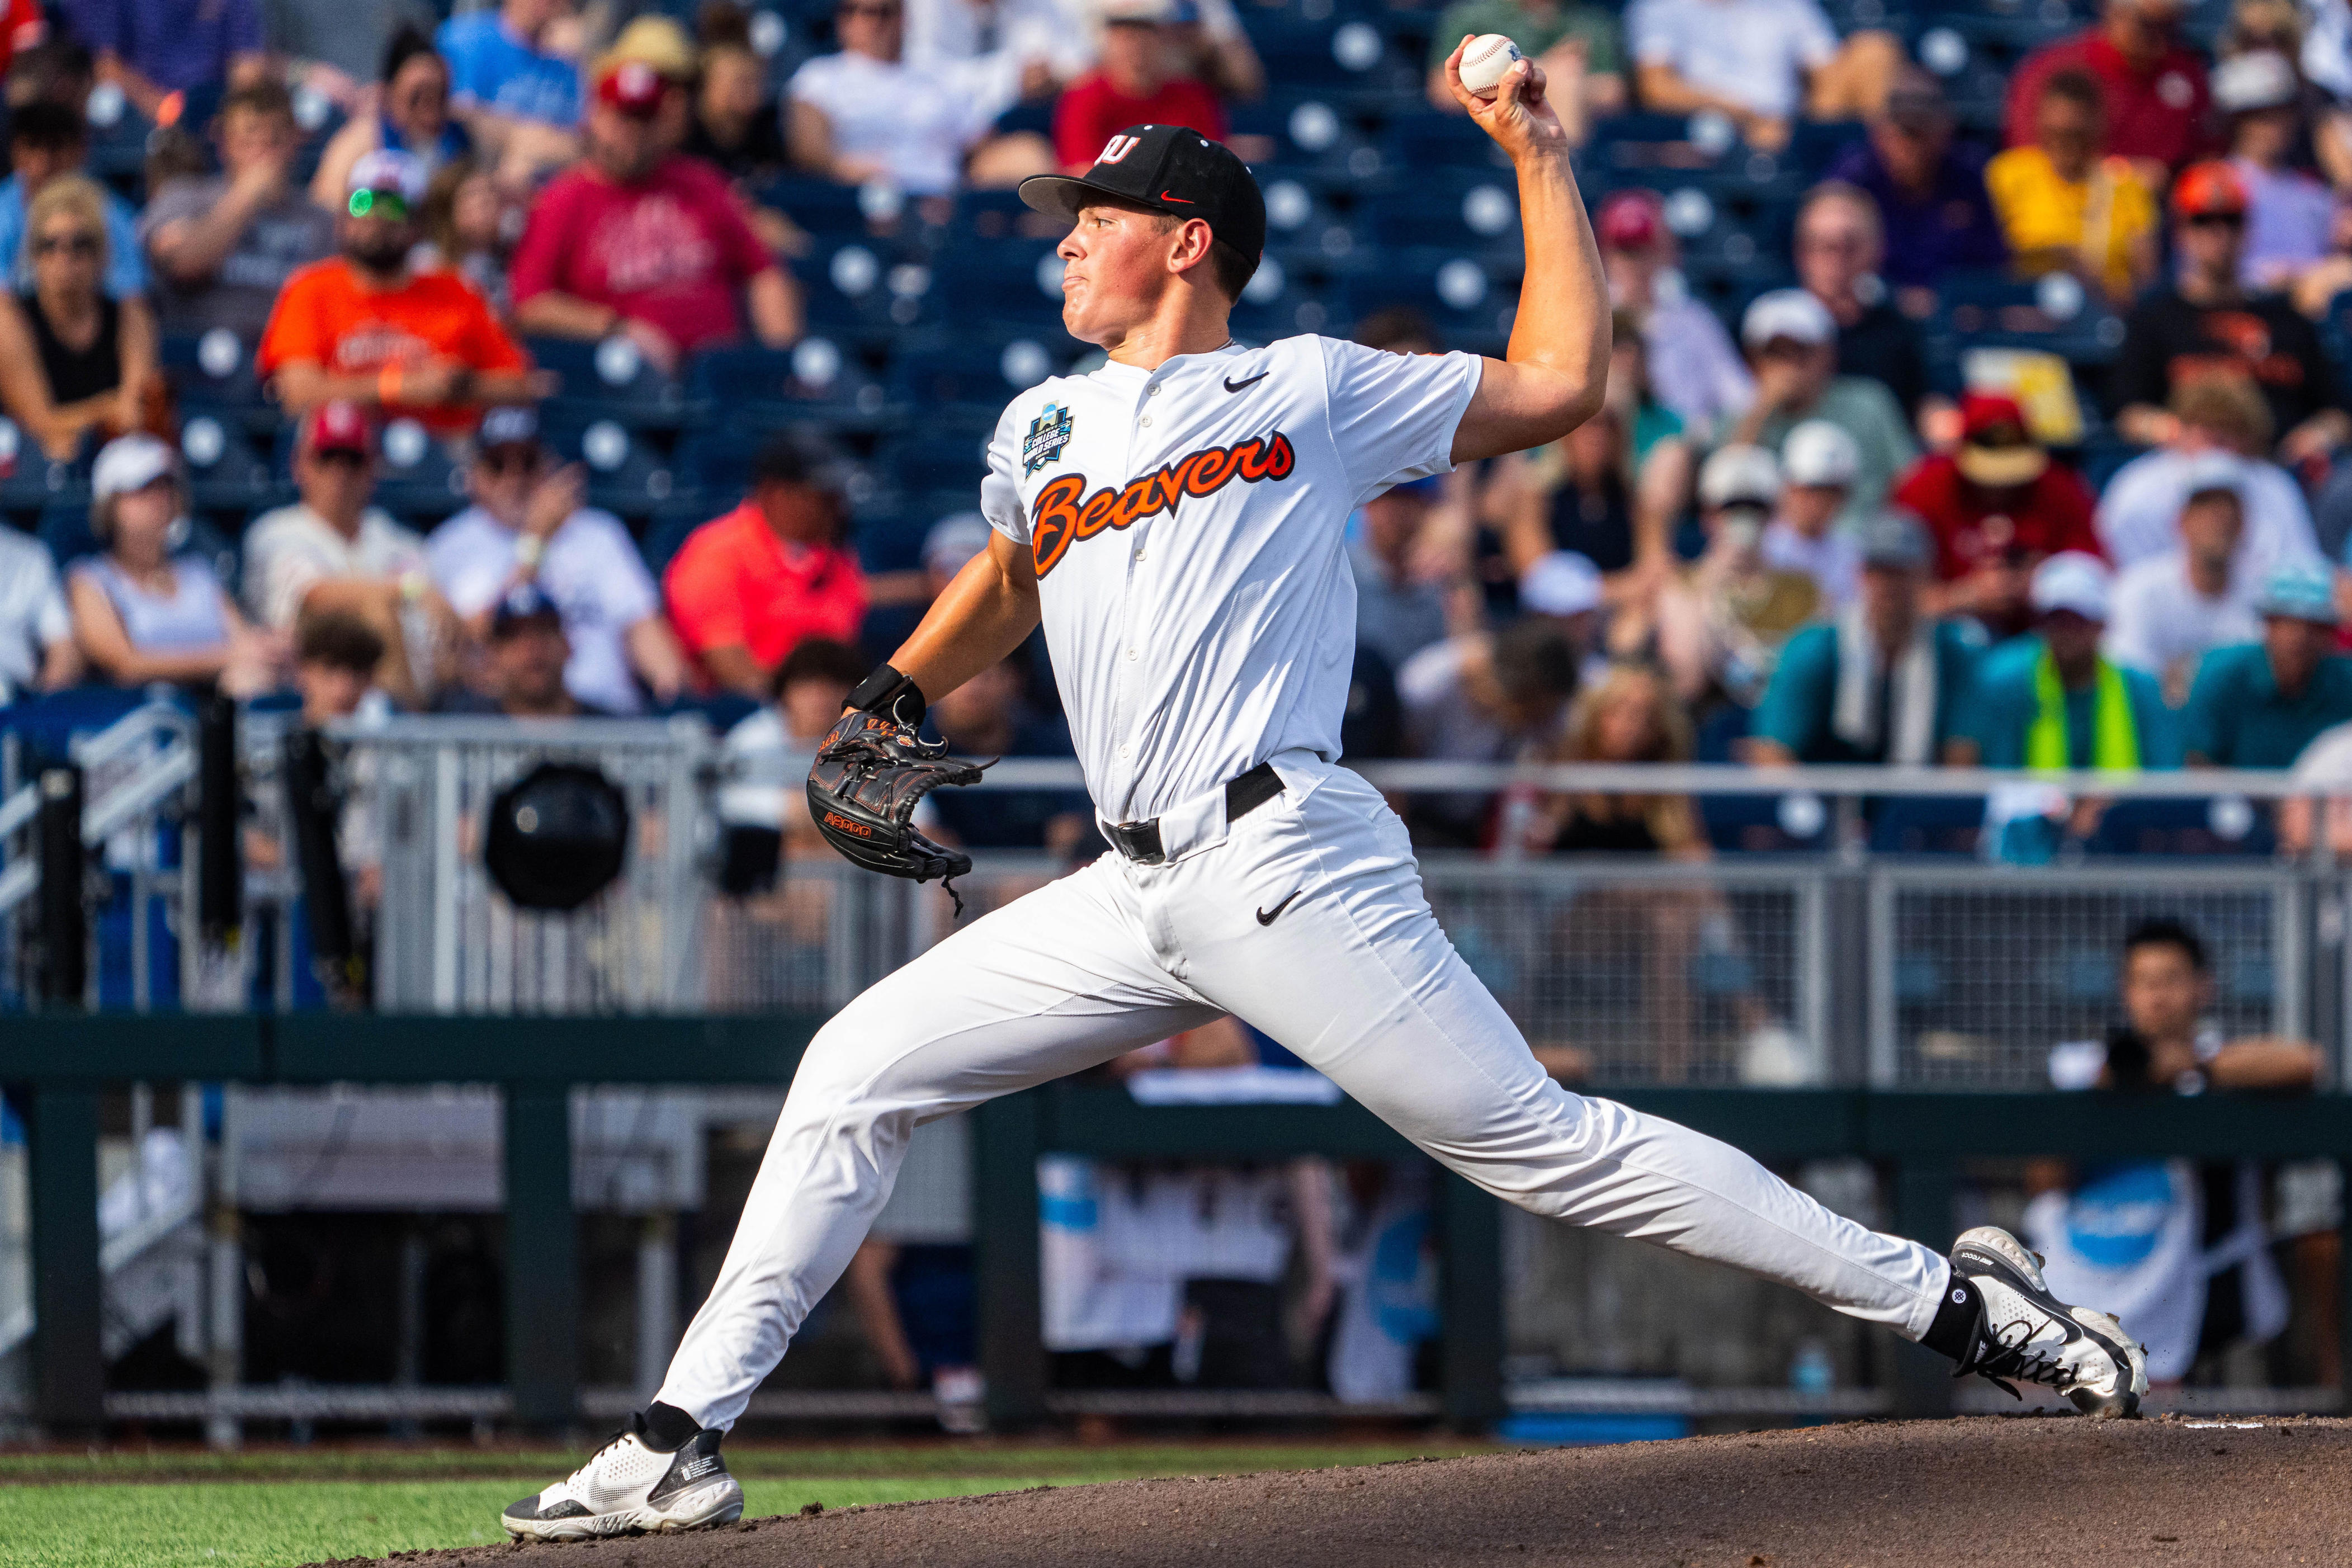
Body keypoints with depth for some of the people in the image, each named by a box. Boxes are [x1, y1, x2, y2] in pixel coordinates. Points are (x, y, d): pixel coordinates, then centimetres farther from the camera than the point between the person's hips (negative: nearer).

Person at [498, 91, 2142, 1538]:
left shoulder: (1311, 391, 6)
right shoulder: (1044, 428, 22)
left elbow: (1562, 386, 5)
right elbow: (1006, 586, 41)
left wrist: (1540, 156, 5)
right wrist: (894, 694, 26)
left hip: (1289, 866, -6)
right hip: (1136, 894, 6)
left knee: (1541, 1142, -13)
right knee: (854, 1073, 1)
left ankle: (1948, 1300, -10)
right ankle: (684, 1444, 6)